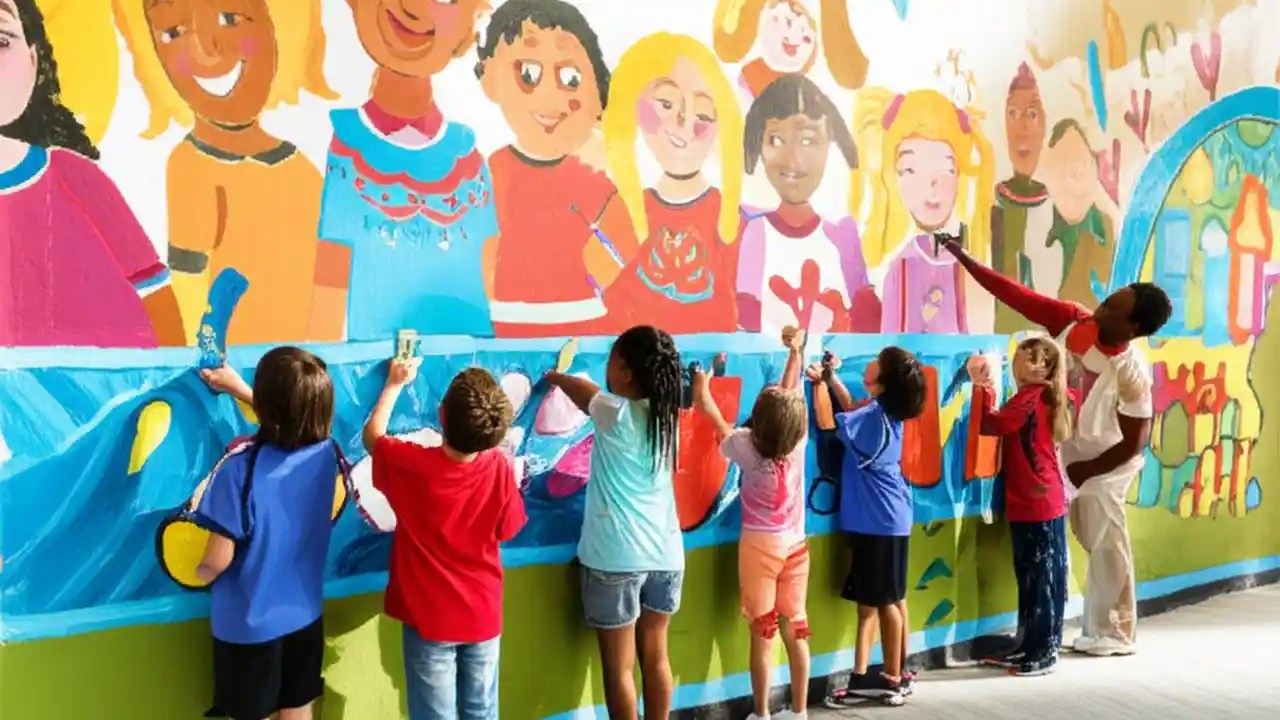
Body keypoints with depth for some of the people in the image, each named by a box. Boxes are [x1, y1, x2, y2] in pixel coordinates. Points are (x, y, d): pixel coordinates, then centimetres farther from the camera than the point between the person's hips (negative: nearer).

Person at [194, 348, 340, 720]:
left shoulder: (240, 467, -28)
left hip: (248, 624, -4)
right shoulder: (325, 453, -12)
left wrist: (199, 573, 2)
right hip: (304, 615, 4)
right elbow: (291, 416, 13)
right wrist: (238, 387, 21)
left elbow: (219, 561, -20)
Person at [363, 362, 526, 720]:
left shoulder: (410, 463, -21)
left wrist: (395, 384, 11)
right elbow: (505, 530, -2)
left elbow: (372, 435, 1)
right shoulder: (501, 468, -18)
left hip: (430, 618, -1)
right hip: (483, 614, 2)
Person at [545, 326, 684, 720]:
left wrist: (555, 376, 28)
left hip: (617, 557, -6)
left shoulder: (615, 413, -12)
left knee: (618, 667, 6)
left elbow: (582, 389, 9)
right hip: (665, 554, 6)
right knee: (656, 657, 17)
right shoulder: (665, 412, 3)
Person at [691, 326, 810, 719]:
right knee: (796, 628, 9)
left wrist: (702, 391, 17)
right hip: (795, 544, 3)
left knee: (763, 632, 0)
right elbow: (790, 394, 5)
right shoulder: (798, 443, -10)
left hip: (760, 545, -3)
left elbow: (716, 420, 1)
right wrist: (795, 351, 15)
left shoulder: (747, 448, -16)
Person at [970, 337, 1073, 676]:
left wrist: (984, 388, -15)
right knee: (1031, 578, 14)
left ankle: (1045, 651, 5)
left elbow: (993, 425, -23)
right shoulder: (1042, 396, 15)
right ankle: (1031, 647, 22)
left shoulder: (1030, 397, -14)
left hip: (1038, 505, -10)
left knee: (1043, 579, -2)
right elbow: (1003, 425, 9)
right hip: (1038, 503, 10)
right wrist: (986, 388, 1)